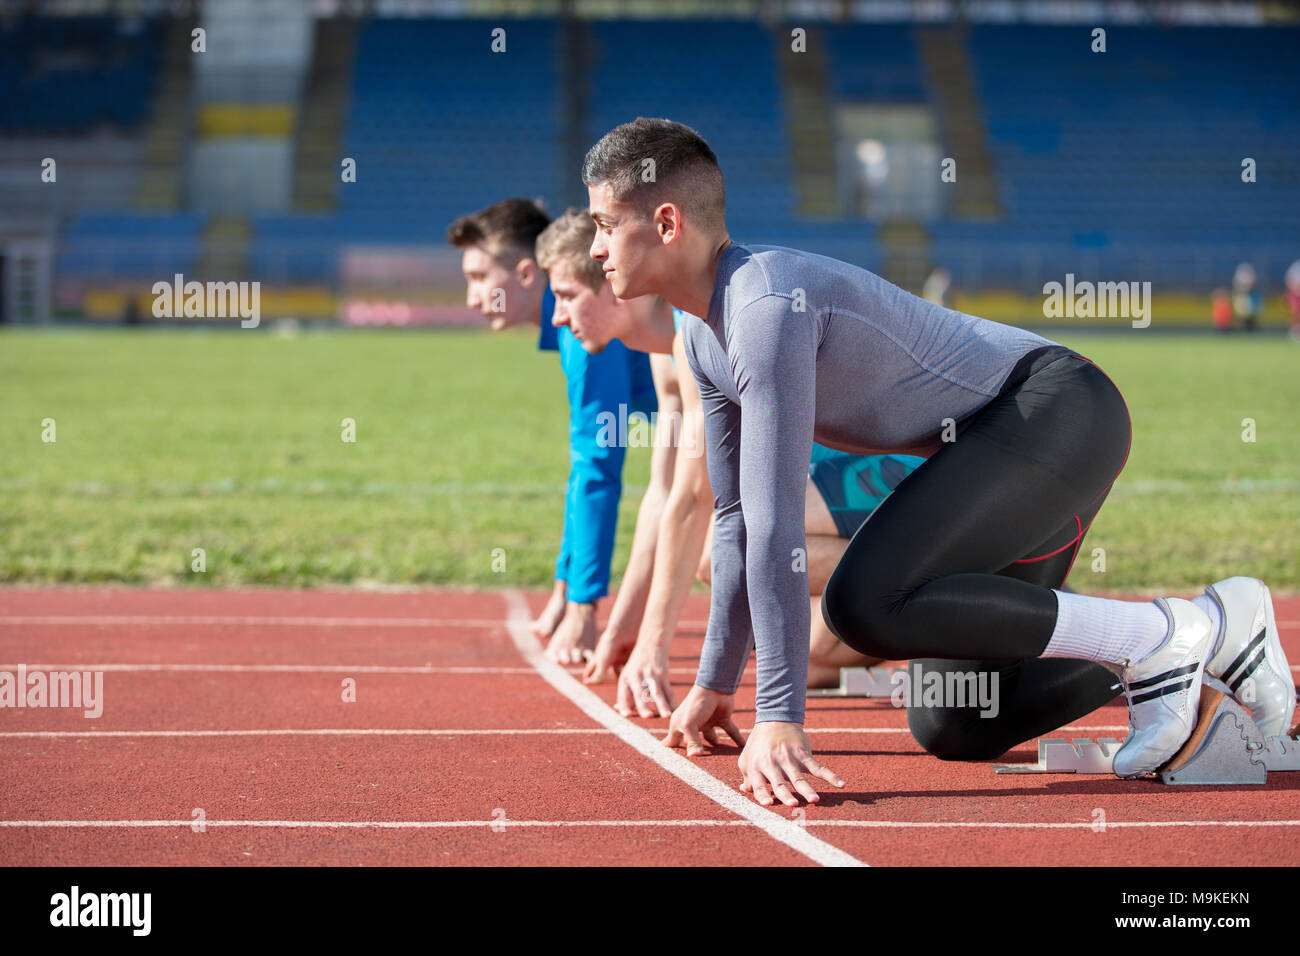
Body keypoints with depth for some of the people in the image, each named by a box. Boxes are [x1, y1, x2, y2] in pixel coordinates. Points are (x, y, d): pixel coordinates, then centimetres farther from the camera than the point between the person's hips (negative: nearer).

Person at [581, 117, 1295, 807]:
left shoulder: (768, 304, -22)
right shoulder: (704, 336, 9)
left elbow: (777, 523, -26)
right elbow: (737, 516, 19)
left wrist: (779, 720, -27)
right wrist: (716, 682, 21)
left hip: (1056, 411, -10)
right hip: (1007, 445, 10)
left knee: (866, 603, -29)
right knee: (950, 728, 7)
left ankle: (1166, 635, -17)